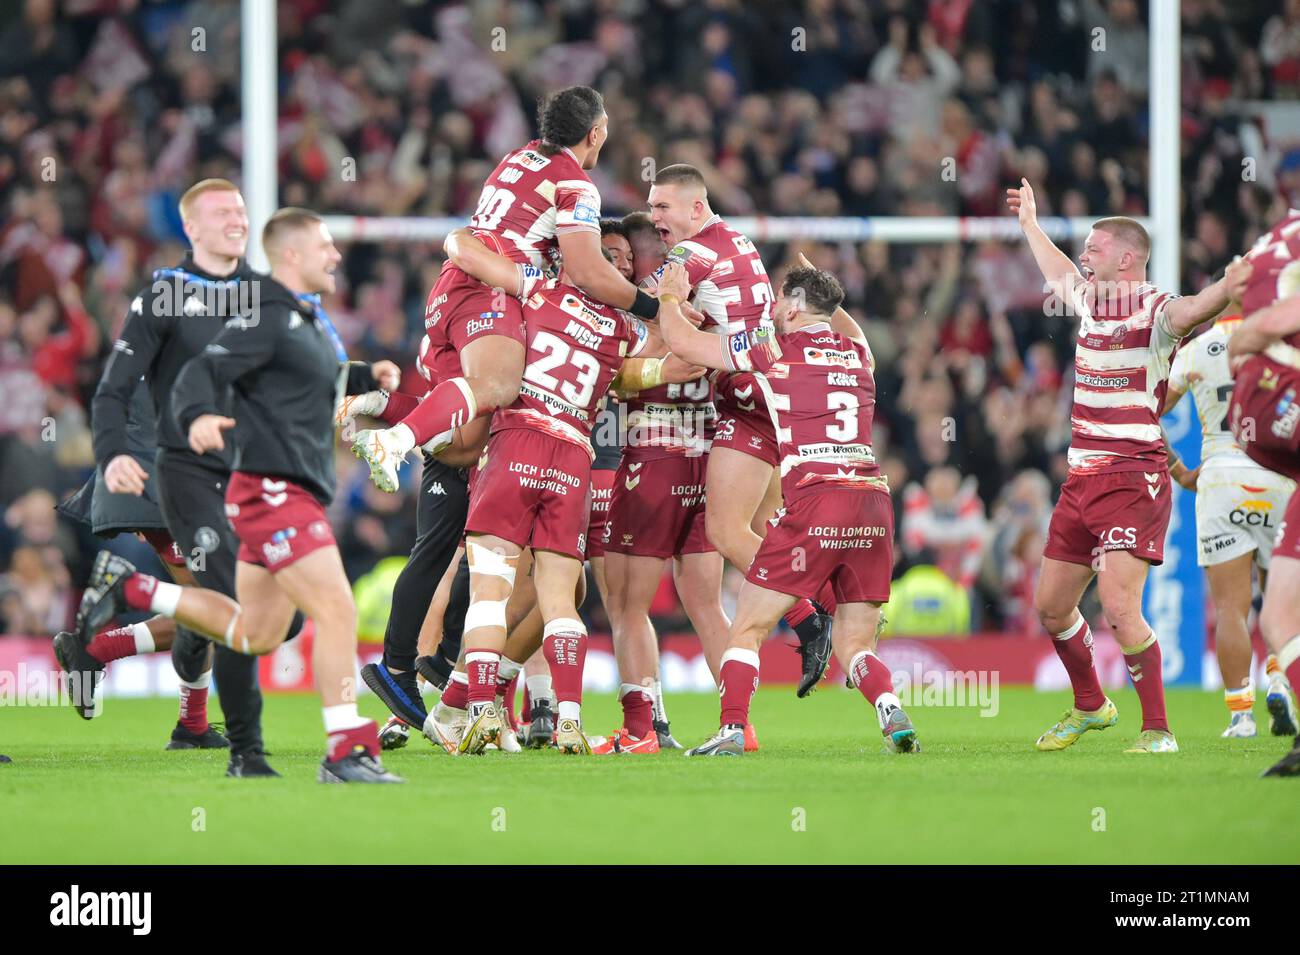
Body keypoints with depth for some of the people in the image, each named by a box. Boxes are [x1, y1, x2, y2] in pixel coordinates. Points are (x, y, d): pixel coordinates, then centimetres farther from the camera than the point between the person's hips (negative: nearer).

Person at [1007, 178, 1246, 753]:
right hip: (1081, 481, 8)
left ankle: (1157, 730, -9)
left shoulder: (1156, 312, -11)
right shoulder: (1091, 302, 12)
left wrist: (1235, 281, -54)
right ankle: (1090, 706, 36)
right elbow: (1058, 274, 36)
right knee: (1051, 607, 14)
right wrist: (1030, 223, 50)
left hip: (1134, 483, -8)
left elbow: (1196, 309, -34)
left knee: (1119, 608, -19)